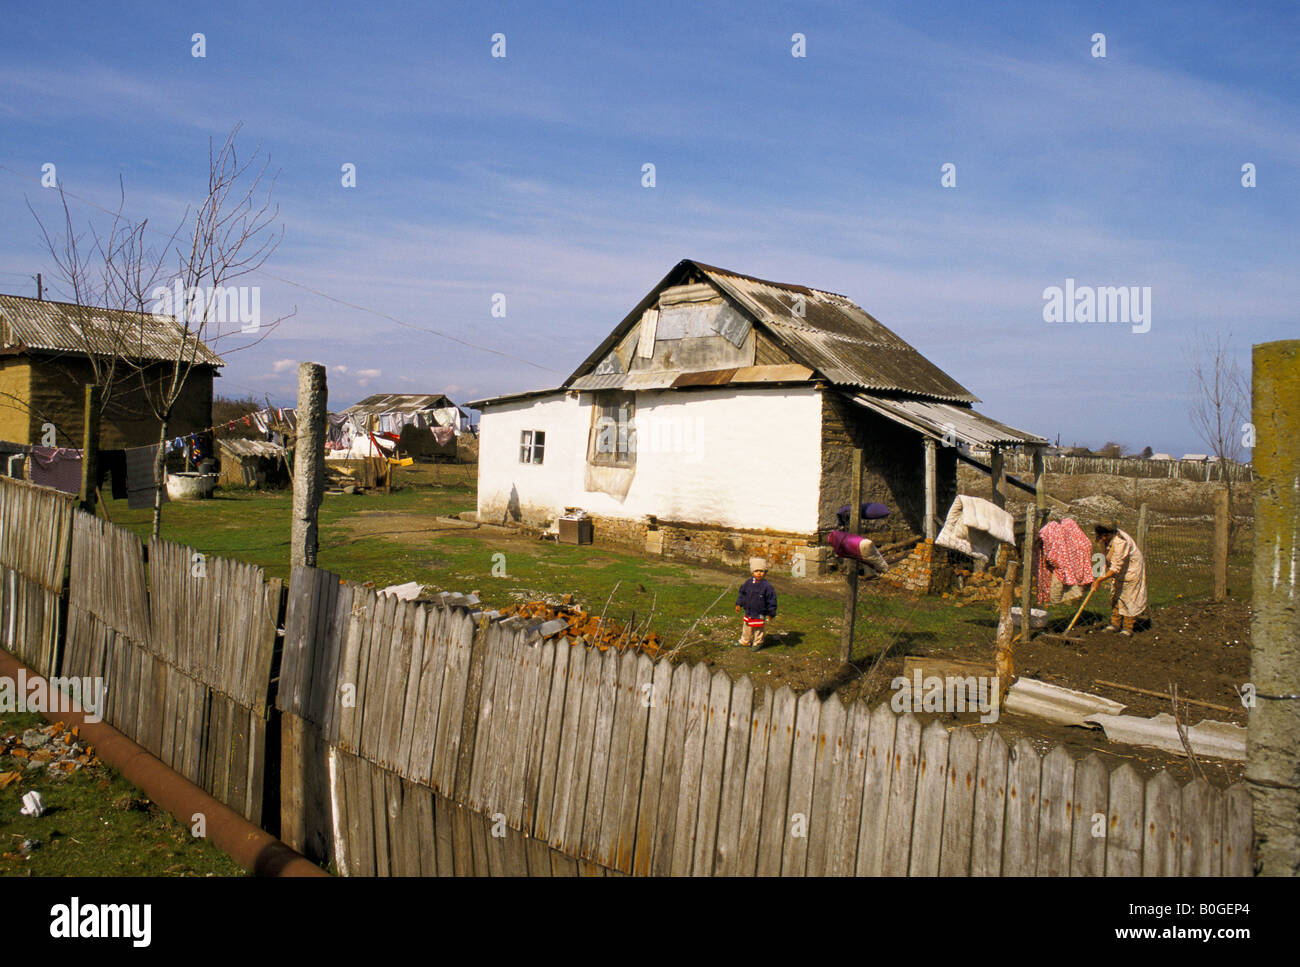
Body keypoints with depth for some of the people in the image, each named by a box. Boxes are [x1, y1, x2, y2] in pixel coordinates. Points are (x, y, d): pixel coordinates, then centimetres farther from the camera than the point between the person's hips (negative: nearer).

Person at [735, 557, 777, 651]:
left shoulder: (767, 586, -17)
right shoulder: (748, 583, -2)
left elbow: (771, 600, -11)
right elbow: (742, 593, 12)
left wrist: (771, 613, -10)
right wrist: (739, 604, 9)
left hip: (760, 614, -5)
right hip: (748, 612, 5)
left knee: (759, 630, 11)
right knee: (747, 629, 21)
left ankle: (757, 643, 31)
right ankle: (744, 642, 38)